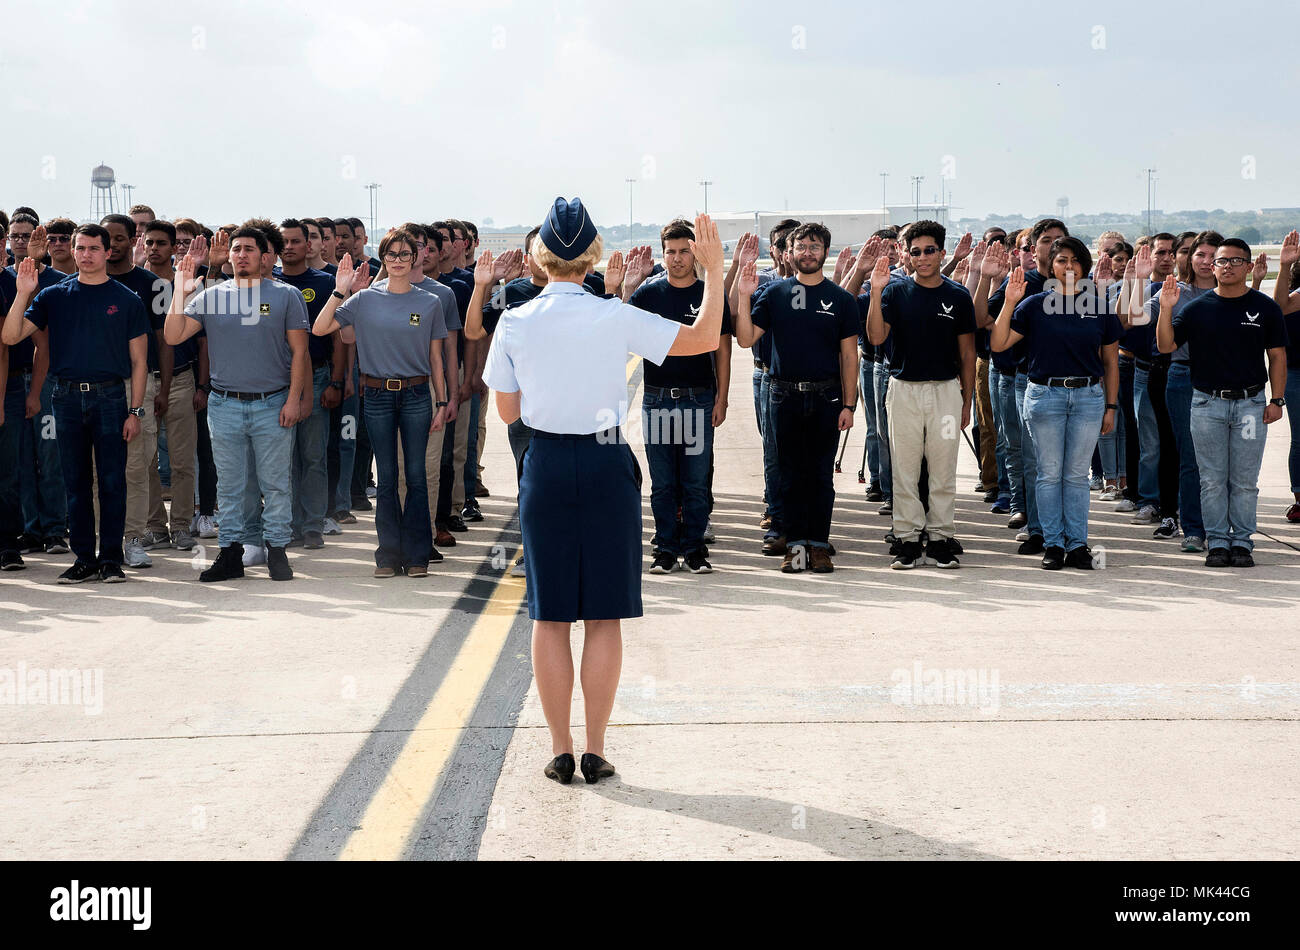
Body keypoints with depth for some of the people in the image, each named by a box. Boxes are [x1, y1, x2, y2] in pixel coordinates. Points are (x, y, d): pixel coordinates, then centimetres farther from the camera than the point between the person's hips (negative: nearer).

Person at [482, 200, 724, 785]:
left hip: (545, 466, 2)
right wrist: (713, 271, 7)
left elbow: (507, 412, 6)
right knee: (604, 616, 5)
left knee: (549, 616, 8)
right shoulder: (615, 318, -8)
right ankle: (595, 751, 9)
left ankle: (560, 752, 12)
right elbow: (705, 338, -3)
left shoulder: (514, 323, -3)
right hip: (606, 463, -1)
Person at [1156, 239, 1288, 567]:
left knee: (1245, 481, 4)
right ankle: (1218, 542, 13)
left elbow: (1277, 356, 6)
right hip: (1207, 404, 0)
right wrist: (1166, 309, -14)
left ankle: (1241, 542, 14)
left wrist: (1277, 400, -1)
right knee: (1212, 479, 4)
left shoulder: (1265, 307, 3)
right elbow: (1166, 346, 0)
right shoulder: (1198, 307, 3)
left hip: (1251, 404, 0)